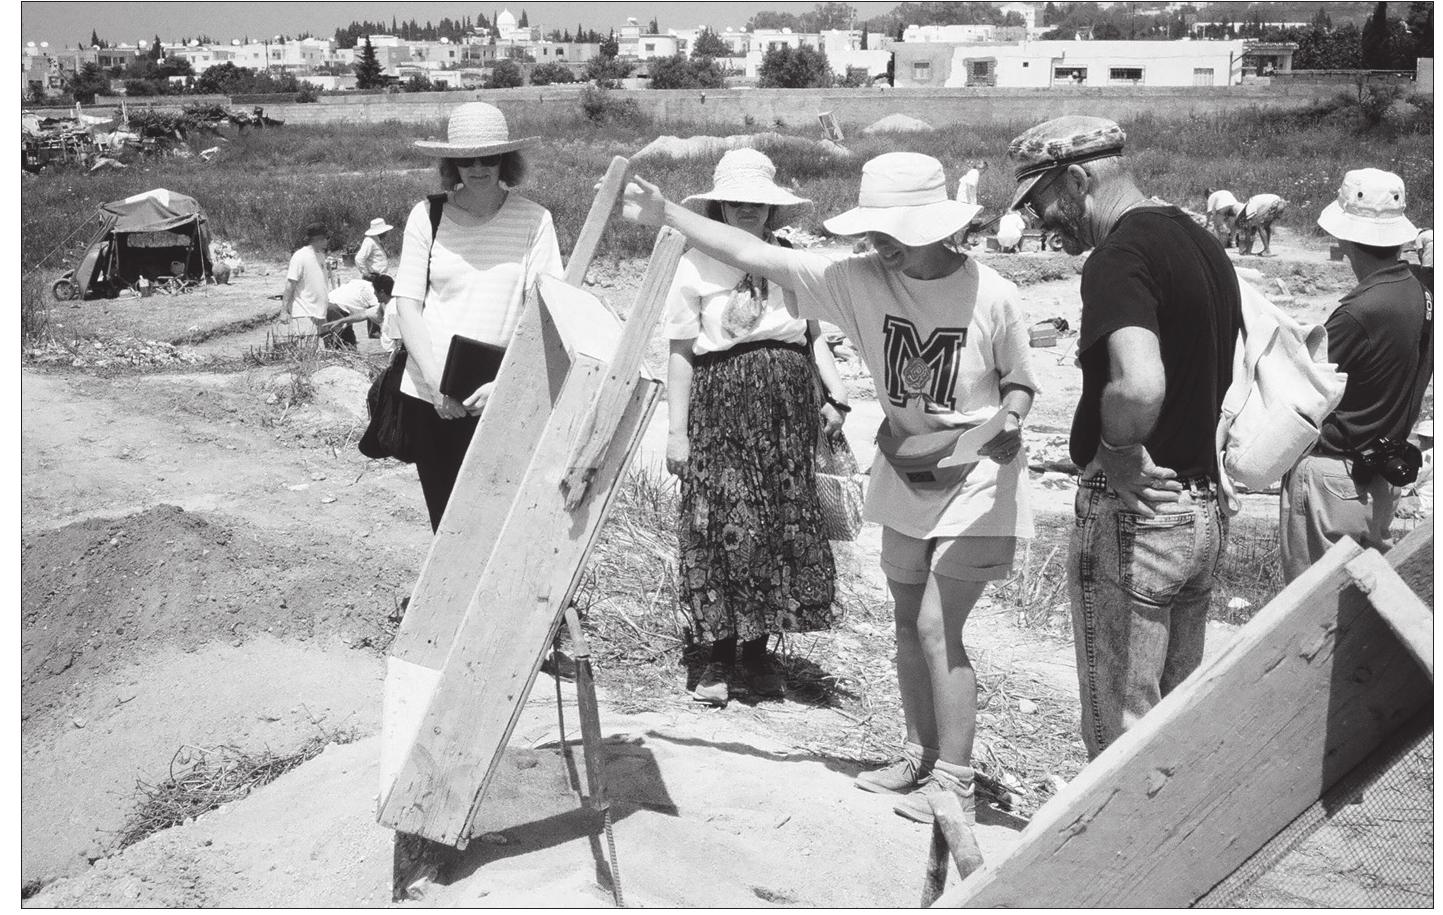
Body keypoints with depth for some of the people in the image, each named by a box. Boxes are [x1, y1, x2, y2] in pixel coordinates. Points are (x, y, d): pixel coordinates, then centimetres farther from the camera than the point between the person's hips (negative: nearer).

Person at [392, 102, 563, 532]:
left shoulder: (533, 220, -2)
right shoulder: (427, 215, 1)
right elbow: (407, 303, 0)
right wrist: (435, 383, -11)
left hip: (500, 399, -2)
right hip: (430, 397, 2)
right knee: (443, 520, 11)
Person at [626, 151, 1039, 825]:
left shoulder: (990, 295, -19)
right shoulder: (860, 279, -11)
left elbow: (1019, 383, -4)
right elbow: (751, 255, -11)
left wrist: (1006, 422, -26)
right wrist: (664, 214, -14)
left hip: (976, 478, -5)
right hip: (904, 473, 5)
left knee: (936, 628, -8)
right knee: (909, 624, 14)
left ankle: (954, 783, 5)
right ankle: (919, 757, 31)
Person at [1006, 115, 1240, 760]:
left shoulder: (1120, 255, -19)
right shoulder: (1202, 243, 12)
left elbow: (1138, 386, -36)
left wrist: (1119, 453, -19)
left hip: (1132, 513, -9)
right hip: (1204, 508, 9)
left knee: (1120, 733, 3)